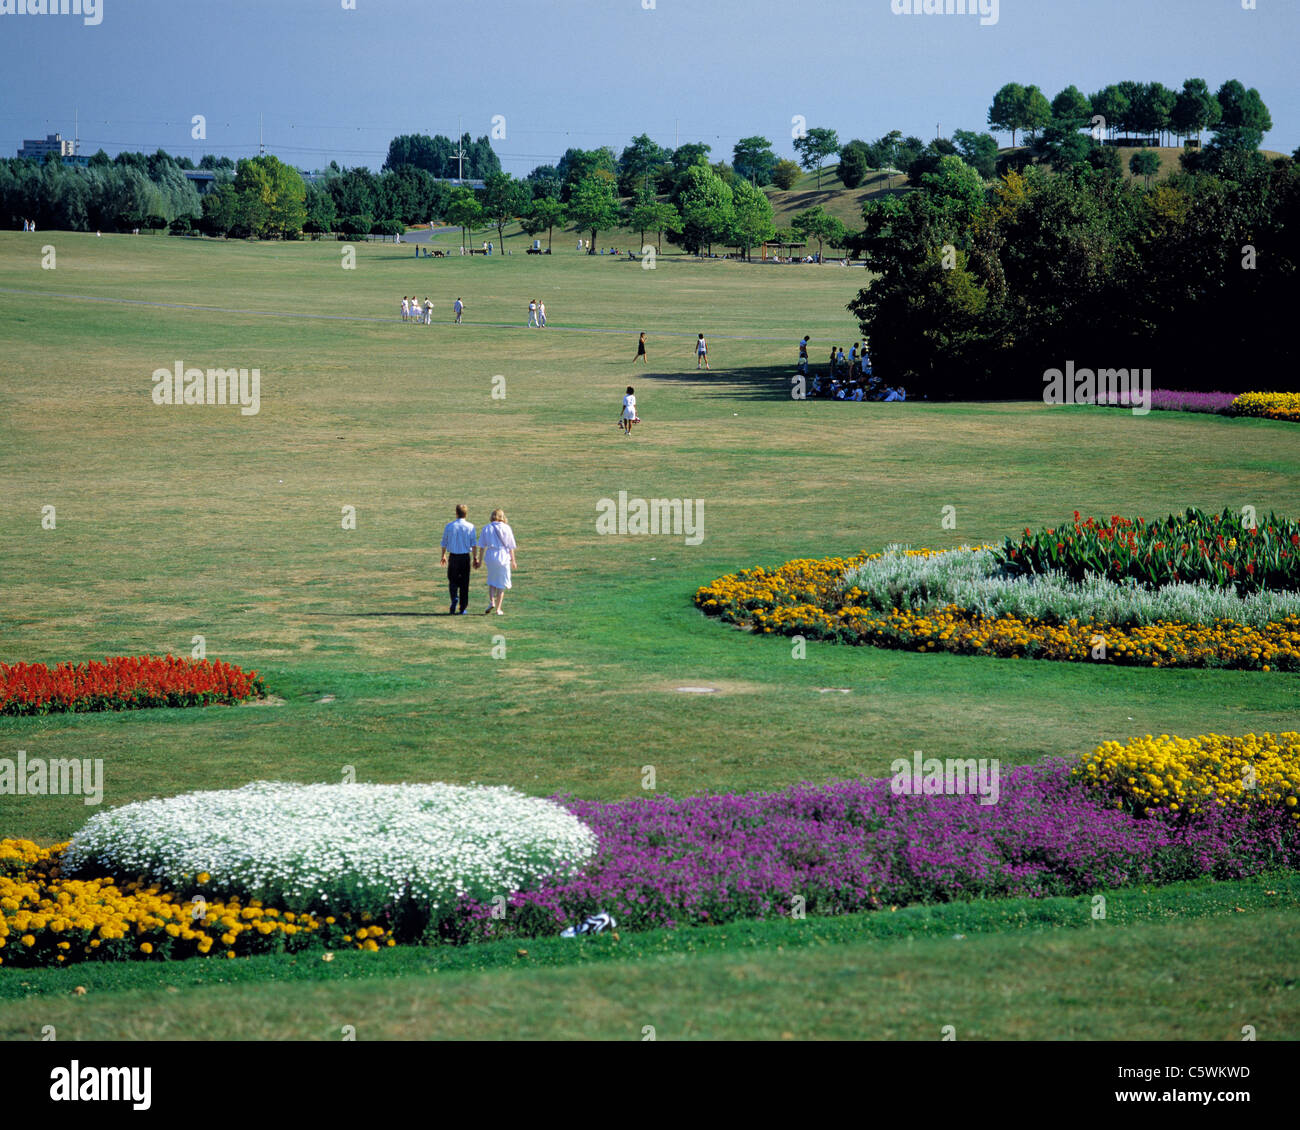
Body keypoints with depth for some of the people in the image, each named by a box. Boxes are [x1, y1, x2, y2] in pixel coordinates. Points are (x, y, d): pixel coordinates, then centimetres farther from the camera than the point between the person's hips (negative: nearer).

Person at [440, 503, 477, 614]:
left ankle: (454, 598, -14)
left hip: (453, 556, 0)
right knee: (464, 582, 7)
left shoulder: (449, 526, -1)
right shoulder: (470, 526, -4)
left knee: (452, 580, 12)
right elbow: (473, 544, -7)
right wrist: (475, 559, -1)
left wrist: (443, 556, 20)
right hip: (465, 556, 0)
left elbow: (444, 543, 6)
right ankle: (463, 608, 9)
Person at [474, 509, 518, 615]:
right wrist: (513, 561, 8)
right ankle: (498, 609, 8)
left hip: (490, 557, 1)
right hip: (503, 557, -1)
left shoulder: (486, 529, 2)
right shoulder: (506, 528, -2)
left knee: (491, 582, 18)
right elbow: (511, 547, 0)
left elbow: (482, 546, 1)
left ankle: (491, 602, -3)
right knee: (501, 584, 8)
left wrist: (480, 560, 7)